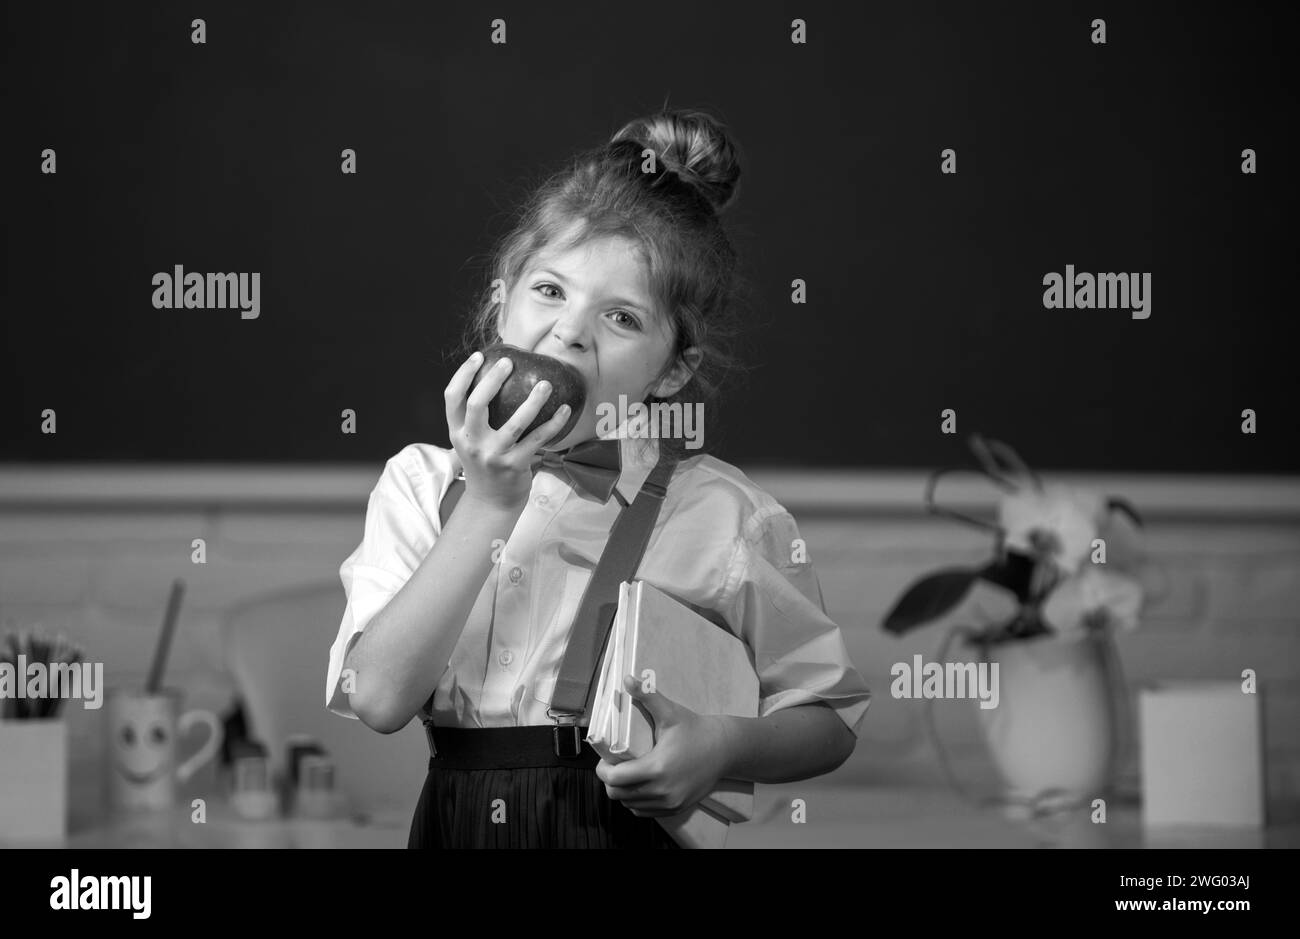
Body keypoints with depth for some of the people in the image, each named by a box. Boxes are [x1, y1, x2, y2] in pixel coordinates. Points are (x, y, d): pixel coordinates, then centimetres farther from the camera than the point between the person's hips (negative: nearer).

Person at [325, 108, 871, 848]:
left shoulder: (722, 513, 0)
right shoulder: (421, 484, 6)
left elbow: (831, 718, 10)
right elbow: (378, 700, -7)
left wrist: (725, 745, -10)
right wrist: (490, 508, -10)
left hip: (630, 824, 0)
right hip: (454, 824, 1)